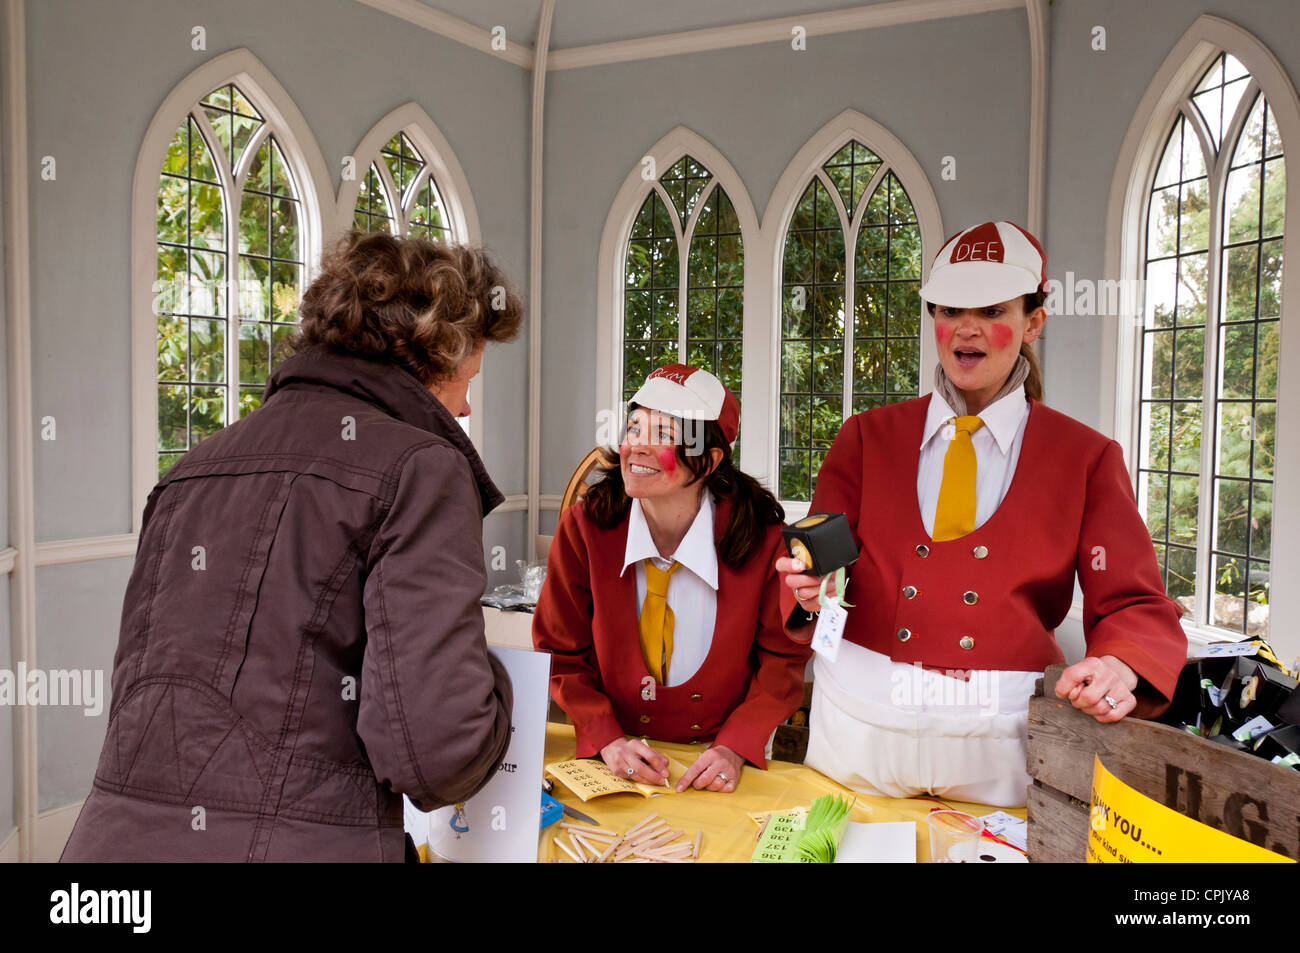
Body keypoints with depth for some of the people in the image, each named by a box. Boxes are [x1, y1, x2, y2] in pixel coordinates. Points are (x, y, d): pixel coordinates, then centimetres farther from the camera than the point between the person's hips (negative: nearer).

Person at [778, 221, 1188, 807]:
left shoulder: (1086, 458, 3)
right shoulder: (866, 438, 5)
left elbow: (1135, 606, -1)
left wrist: (1119, 669, -23)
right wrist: (813, 591, -23)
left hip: (1002, 739, 0)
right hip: (862, 725, 1)